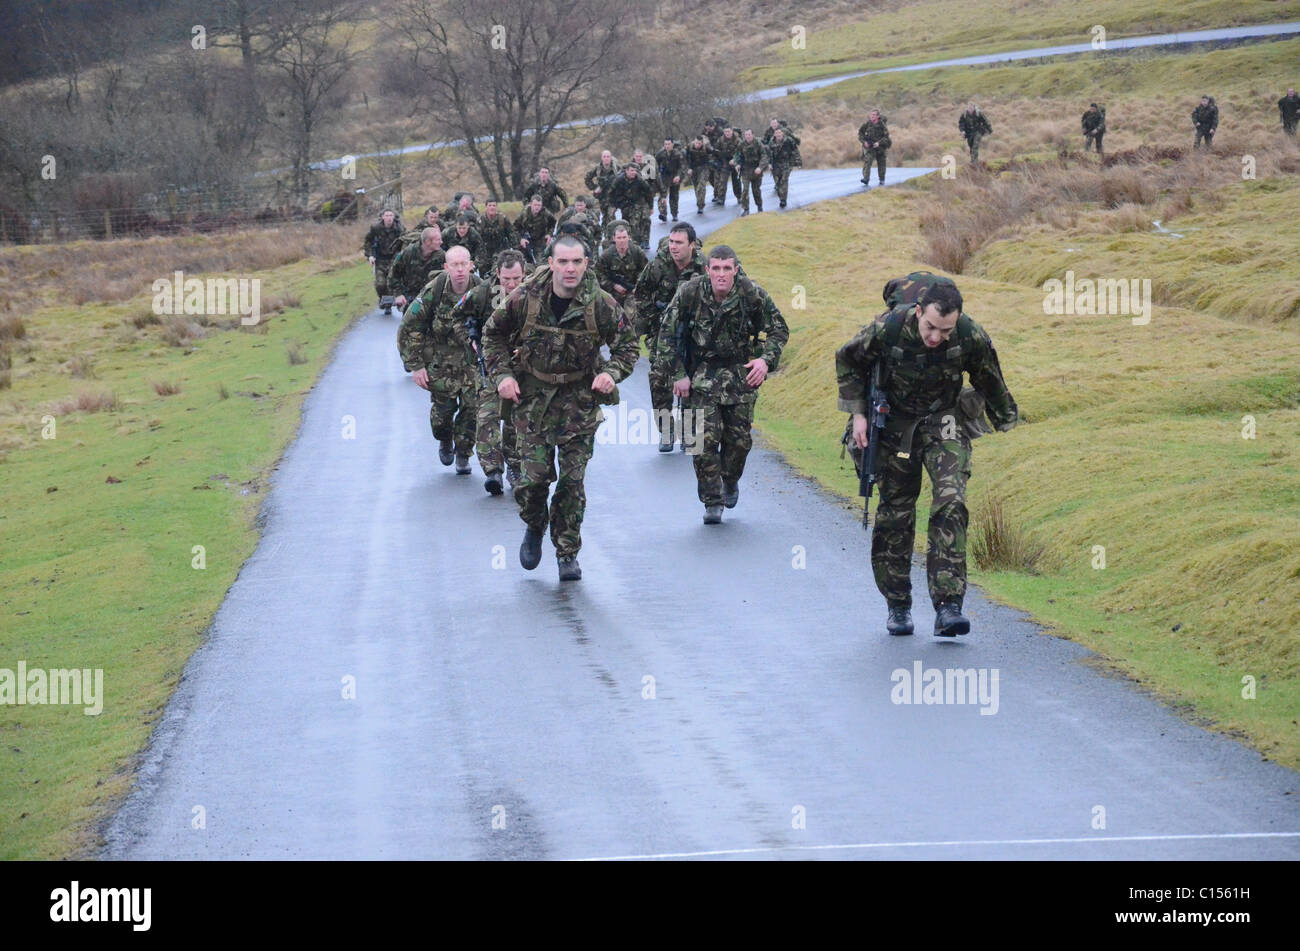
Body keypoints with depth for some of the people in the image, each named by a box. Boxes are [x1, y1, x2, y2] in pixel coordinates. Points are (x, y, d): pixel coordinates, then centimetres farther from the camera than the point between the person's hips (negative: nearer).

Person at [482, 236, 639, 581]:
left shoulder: (601, 305, -11)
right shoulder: (524, 299, -11)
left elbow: (627, 346, 3)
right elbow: (493, 334, 6)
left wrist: (611, 372, -16)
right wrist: (502, 375, -5)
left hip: (579, 399, 0)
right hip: (533, 397, 0)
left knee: (572, 480, -2)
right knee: (533, 475, -4)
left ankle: (568, 553, 12)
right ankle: (534, 527, 28)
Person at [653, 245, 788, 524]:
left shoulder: (752, 294, -11)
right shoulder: (690, 293, -13)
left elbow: (779, 330, 2)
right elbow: (667, 335, -4)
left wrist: (766, 360, -13)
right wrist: (677, 375, -7)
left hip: (740, 372, 1)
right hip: (701, 373, -1)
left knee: (739, 438, 1)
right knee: (705, 438, -11)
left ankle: (730, 480, 33)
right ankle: (712, 502, 0)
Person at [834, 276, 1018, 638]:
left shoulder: (971, 338, -22)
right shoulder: (888, 328, -25)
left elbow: (991, 383, -1)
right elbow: (847, 360, -4)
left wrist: (1005, 420, 14)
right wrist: (858, 413, -8)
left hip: (944, 421, 0)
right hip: (895, 424, 0)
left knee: (950, 503, -19)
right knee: (895, 512, 5)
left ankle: (948, 605, -22)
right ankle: (898, 606, 20)